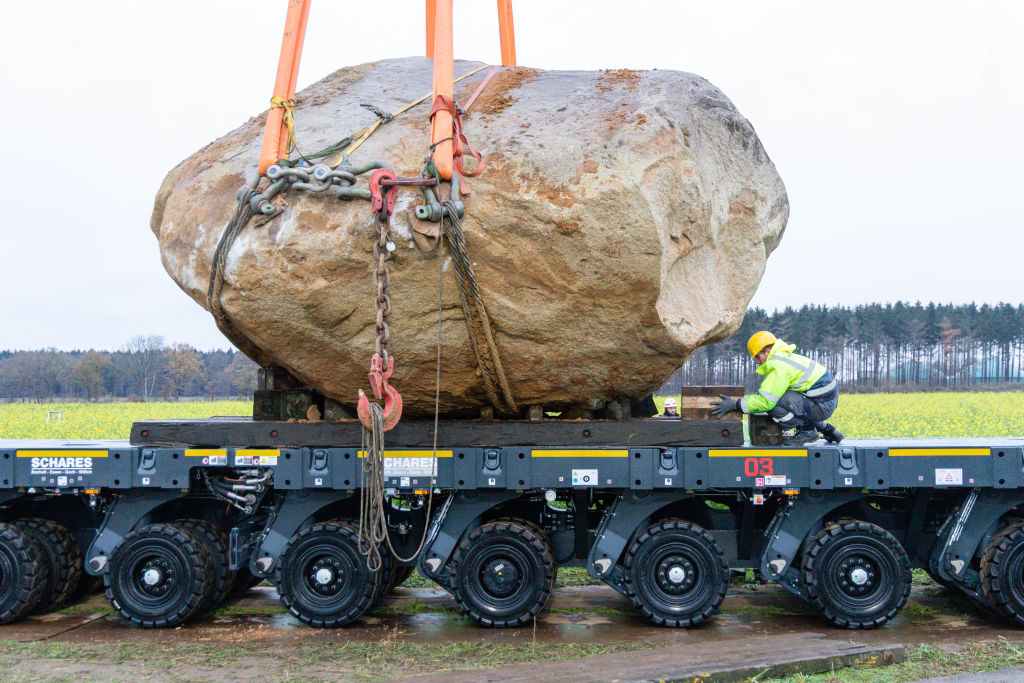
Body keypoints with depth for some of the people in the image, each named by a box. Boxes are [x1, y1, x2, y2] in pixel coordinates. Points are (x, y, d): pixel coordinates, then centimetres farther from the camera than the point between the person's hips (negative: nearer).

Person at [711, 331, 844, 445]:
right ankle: (827, 429, 24)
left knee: (773, 400, -21)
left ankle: (807, 431, -2)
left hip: (822, 406, -10)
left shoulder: (778, 366, -17)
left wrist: (735, 405, -17)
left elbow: (766, 401, -22)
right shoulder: (784, 357, 15)